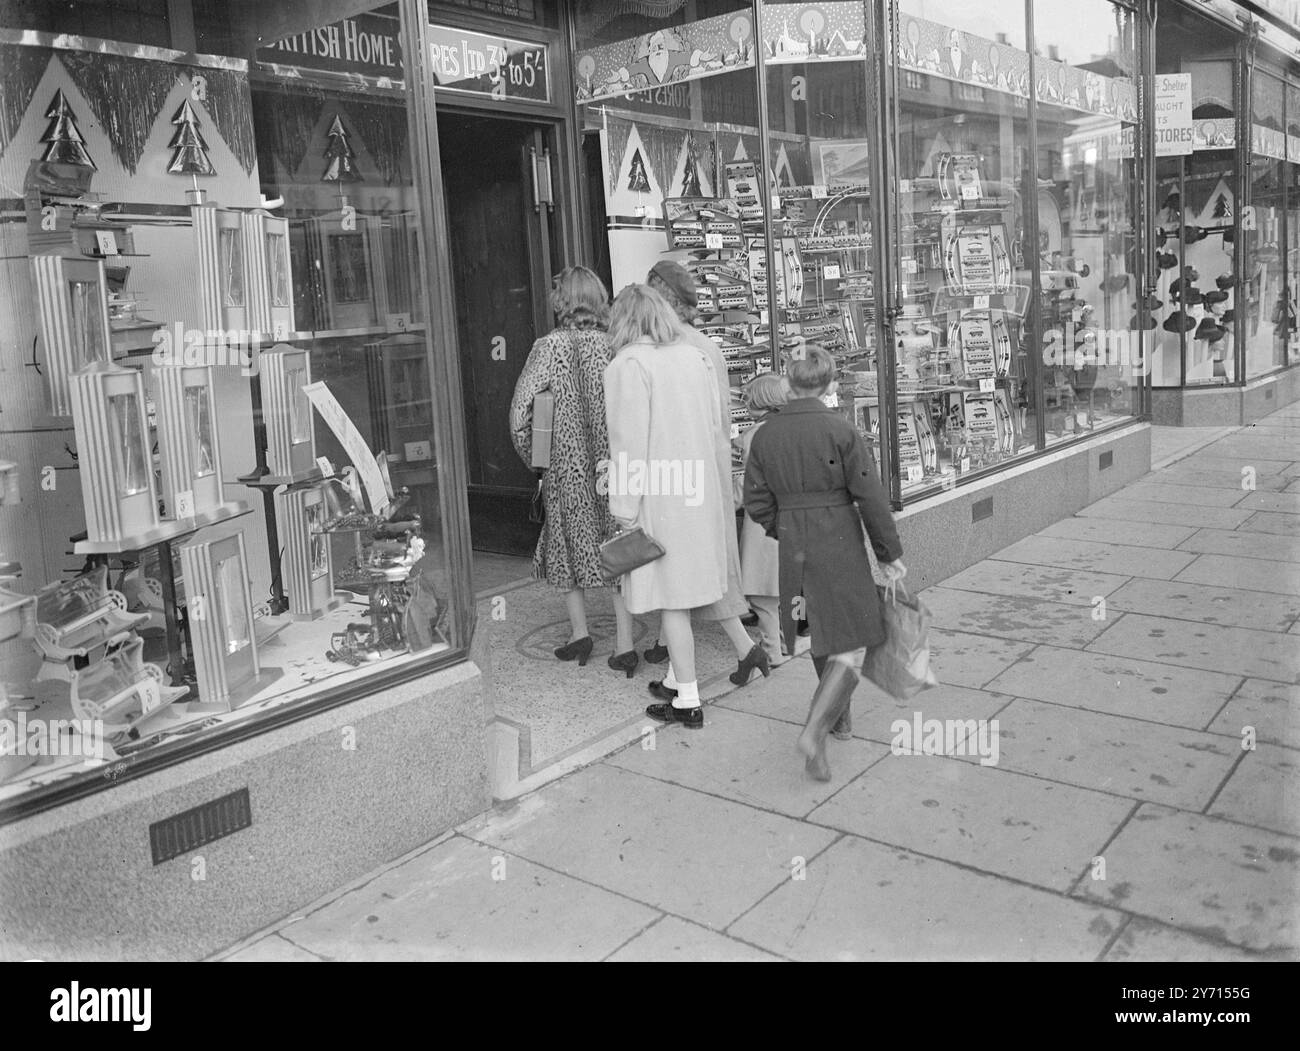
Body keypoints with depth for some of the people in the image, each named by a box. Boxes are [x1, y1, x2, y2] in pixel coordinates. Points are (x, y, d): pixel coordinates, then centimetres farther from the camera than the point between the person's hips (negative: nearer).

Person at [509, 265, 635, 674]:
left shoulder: (548, 347, -8)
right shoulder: (614, 345, -5)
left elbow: (520, 415, -11)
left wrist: (536, 460, 4)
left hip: (567, 465, -1)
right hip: (615, 467, 1)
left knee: (568, 543, 18)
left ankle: (579, 631, 22)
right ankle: (624, 643, 9)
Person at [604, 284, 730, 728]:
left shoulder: (627, 366, -11)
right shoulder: (694, 357, 9)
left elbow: (629, 445, -15)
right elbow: (714, 429, 12)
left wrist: (625, 511, -11)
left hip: (659, 498, -7)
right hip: (698, 491, 7)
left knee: (671, 599, 0)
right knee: (683, 592, 16)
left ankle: (688, 702, 7)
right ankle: (682, 683, 27)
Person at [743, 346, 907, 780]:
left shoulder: (765, 435, -1)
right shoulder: (840, 430, -13)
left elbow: (757, 503, 3)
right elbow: (870, 497, -11)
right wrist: (889, 554, -1)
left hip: (793, 549, 5)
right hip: (839, 545, -5)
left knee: (822, 639, 22)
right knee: (850, 646, 1)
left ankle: (839, 716, 40)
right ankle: (814, 732, -13)